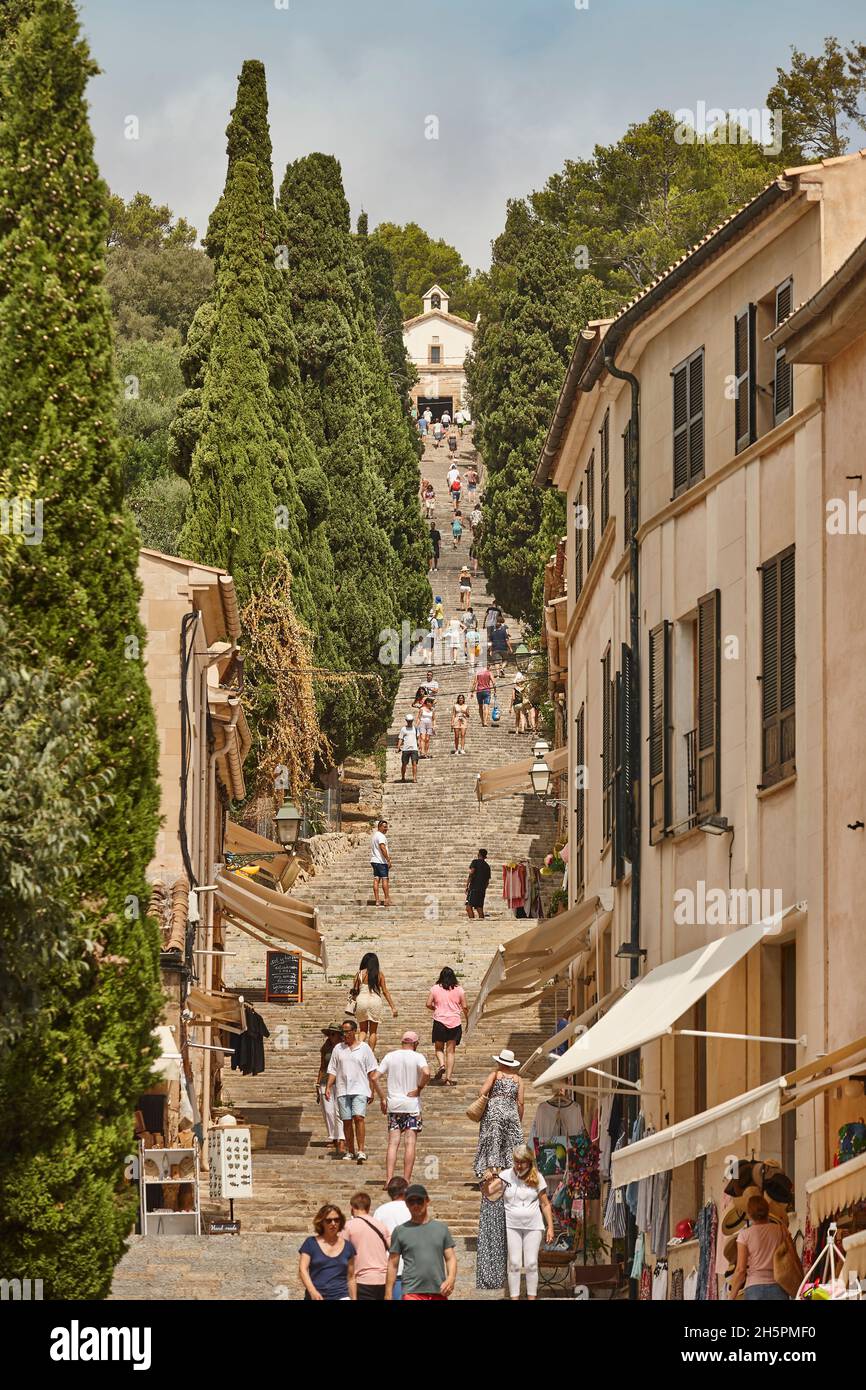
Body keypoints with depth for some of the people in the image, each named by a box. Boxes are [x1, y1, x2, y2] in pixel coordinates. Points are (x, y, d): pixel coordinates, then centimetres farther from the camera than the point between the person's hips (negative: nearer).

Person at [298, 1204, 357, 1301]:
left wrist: (353, 1299, 11)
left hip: (341, 1297, 0)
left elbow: (351, 1278, 15)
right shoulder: (311, 1243, 3)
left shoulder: (347, 1246, 10)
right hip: (316, 1298, 0)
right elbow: (302, 1270, -7)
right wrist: (313, 1291, -22)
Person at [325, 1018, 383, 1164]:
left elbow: (372, 1073, 6)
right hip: (343, 1090, 3)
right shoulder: (338, 1048, 11)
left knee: (359, 1117, -18)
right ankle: (351, 1152, 11)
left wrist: (373, 1090, 1)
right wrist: (328, 1087, 2)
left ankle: (360, 1150, -17)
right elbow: (332, 1070, 12)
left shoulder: (364, 1048, 5)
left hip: (360, 1089, -3)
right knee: (346, 1121, 2)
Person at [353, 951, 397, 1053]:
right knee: (373, 1031, 9)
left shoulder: (360, 974, 0)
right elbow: (385, 991, 0)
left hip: (361, 1000, 0)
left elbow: (354, 990, -1)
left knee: (363, 1030, 11)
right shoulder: (379, 974, 0)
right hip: (375, 1001, 0)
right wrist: (392, 1007, 3)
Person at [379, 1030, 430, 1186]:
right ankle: (406, 1181, -2)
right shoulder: (417, 1057, -4)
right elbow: (426, 1073, -23)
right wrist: (419, 1089, -7)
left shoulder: (389, 1057, 5)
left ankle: (389, 1180, -5)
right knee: (410, 1144, 1)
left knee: (393, 1144, 3)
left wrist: (381, 1099, 8)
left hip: (393, 1105, 2)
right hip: (412, 1104, -2)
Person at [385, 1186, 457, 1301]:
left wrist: (451, 1279, -9)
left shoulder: (441, 1228, 12)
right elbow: (393, 1265, 7)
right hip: (412, 1293, -3)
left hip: (439, 1293, 3)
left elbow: (451, 1258, 10)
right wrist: (388, 1296, 2)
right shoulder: (400, 1231, 6)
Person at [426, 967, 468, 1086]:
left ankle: (442, 1065, -15)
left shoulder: (435, 989, -2)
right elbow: (464, 1007, 0)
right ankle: (448, 1078, 0)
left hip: (440, 1021, -1)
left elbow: (428, 1004, -4)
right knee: (450, 1051, 6)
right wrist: (467, 1020, 14)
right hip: (454, 1022, 1)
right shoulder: (459, 989, 0)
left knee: (439, 1048, 14)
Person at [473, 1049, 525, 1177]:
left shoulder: (495, 1074, 3)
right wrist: (520, 1121, 14)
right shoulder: (518, 1079, 10)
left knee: (493, 1143, -1)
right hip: (511, 1113, 2)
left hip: (494, 1112, -2)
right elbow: (520, 1103, 5)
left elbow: (482, 1092, -8)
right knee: (511, 1145, 7)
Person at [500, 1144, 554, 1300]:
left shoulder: (537, 1177, 0)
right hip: (512, 1226, 0)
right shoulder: (505, 1176, -2)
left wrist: (550, 1227, 0)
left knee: (531, 1264, 0)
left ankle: (532, 1297, 6)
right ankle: (514, 1297, 1)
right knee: (514, 1263, -2)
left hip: (533, 1226, 0)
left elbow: (545, 1204, 4)